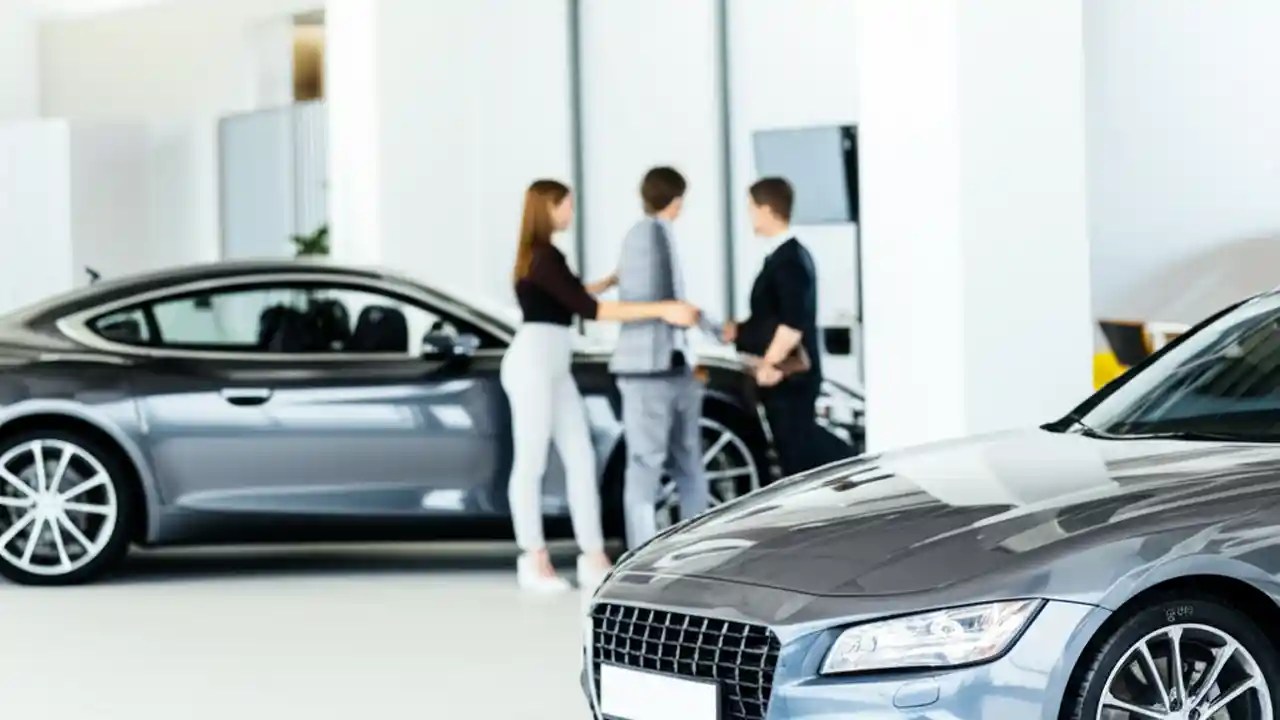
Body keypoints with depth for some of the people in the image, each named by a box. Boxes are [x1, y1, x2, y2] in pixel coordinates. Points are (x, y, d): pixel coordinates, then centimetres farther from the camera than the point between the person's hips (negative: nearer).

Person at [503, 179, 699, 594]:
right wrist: (663, 310, -21)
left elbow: (572, 297, 35)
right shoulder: (544, 256, -13)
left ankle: (593, 559, 4)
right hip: (533, 362, -10)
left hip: (554, 367, 10)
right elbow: (589, 309, -20)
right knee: (532, 462, -4)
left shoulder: (540, 256, 18)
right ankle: (534, 561, 1)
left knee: (581, 459, 5)